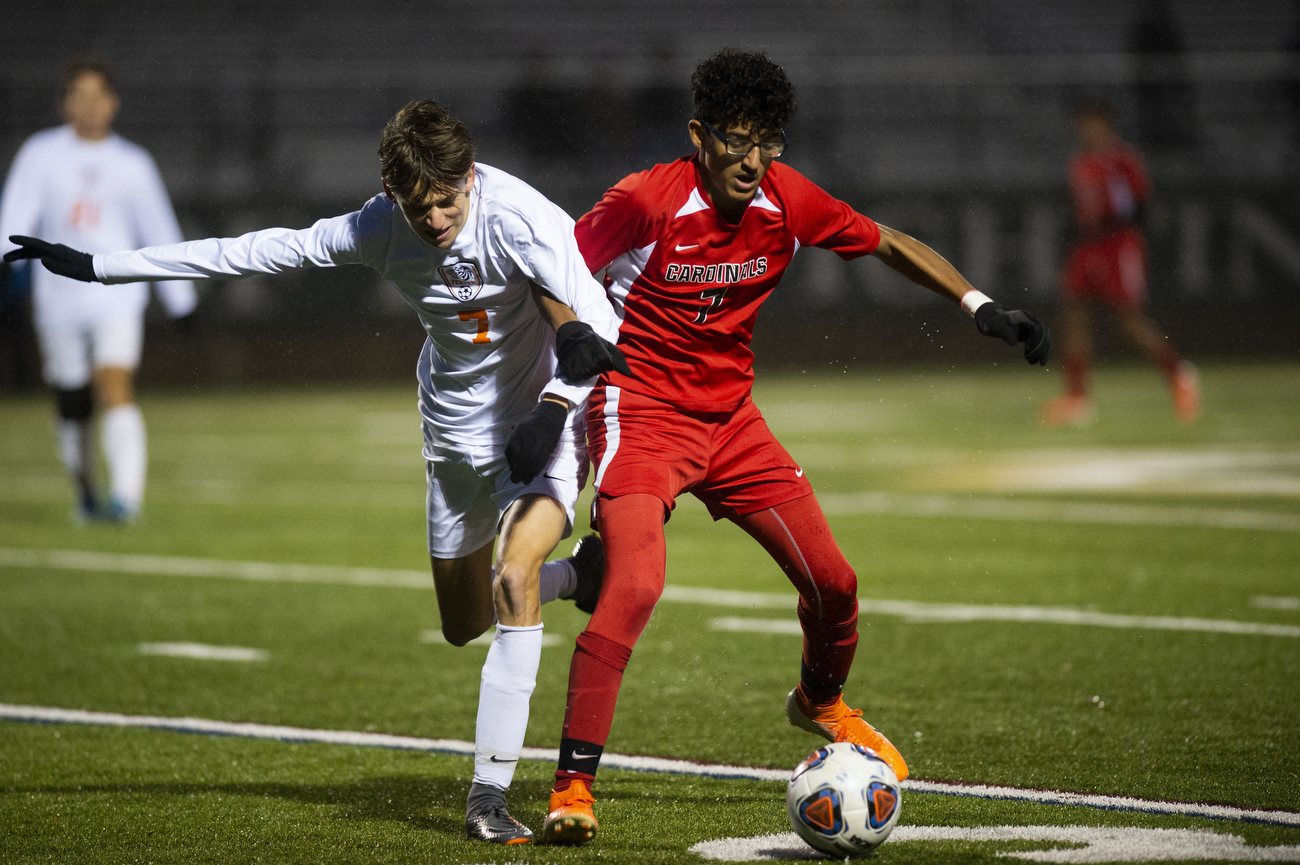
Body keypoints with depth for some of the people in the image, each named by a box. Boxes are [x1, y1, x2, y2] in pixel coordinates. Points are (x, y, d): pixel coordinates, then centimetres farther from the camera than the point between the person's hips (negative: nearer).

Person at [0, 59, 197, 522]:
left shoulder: (132, 163, 6)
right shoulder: (41, 154, 3)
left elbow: (159, 232, 12)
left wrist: (180, 301, 14)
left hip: (117, 295, -1)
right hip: (59, 298, 1)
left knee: (115, 388, -21)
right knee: (72, 407, 10)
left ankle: (126, 494, -29)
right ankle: (86, 493, 31)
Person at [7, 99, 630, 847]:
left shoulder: (520, 219, -28)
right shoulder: (379, 229, -13)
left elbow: (598, 331, -31)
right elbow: (256, 252, -7)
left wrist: (551, 412, -46)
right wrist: (97, 267, -5)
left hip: (544, 422, -6)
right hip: (458, 435, 6)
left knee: (513, 577, -28)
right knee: (464, 627, 14)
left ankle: (490, 792, -22)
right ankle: (578, 572, 44)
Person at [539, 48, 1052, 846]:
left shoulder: (788, 200, -6)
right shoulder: (649, 202, -21)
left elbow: (888, 244, 8)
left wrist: (981, 306, 1)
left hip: (731, 416, 6)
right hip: (642, 413, -6)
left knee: (833, 582, 7)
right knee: (635, 585, -27)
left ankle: (821, 702, 42)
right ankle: (574, 785, -18)